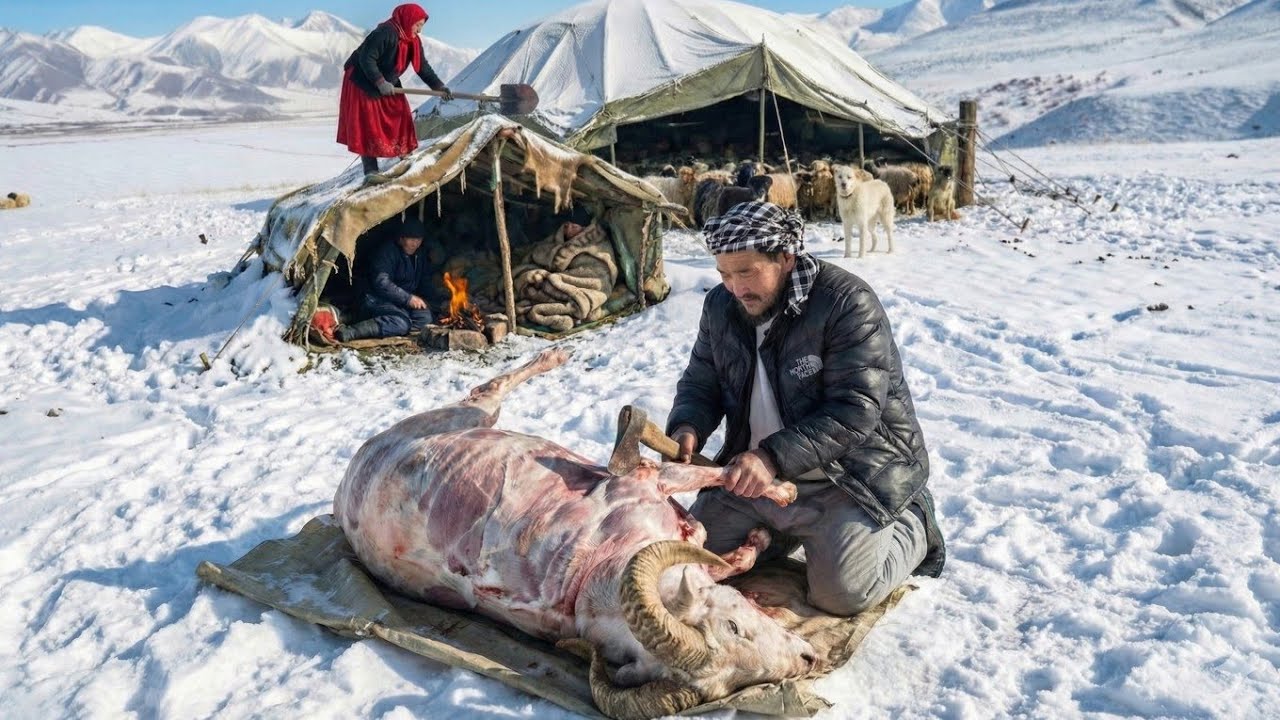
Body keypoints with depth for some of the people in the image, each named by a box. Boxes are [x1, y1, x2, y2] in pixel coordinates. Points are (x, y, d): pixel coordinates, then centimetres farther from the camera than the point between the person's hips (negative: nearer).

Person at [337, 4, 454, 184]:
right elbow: (366, 59, -27)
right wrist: (380, 83, -30)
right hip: (363, 83, -9)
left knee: (401, 115, 7)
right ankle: (370, 171, -11)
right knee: (369, 126, -10)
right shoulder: (385, 33, -26)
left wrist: (438, 86, -8)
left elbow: (422, 66, 3)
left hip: (387, 83, 9)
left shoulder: (413, 40, 1)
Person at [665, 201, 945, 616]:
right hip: (756, 473, 7)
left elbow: (855, 413, -26)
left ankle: (913, 528, 12)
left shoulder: (847, 302, -20)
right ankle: (790, 529, 25)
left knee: (841, 592, -20)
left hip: (852, 470, -6)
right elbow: (700, 384, 10)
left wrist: (774, 457, -36)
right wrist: (686, 428, -14)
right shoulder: (721, 306, 1)